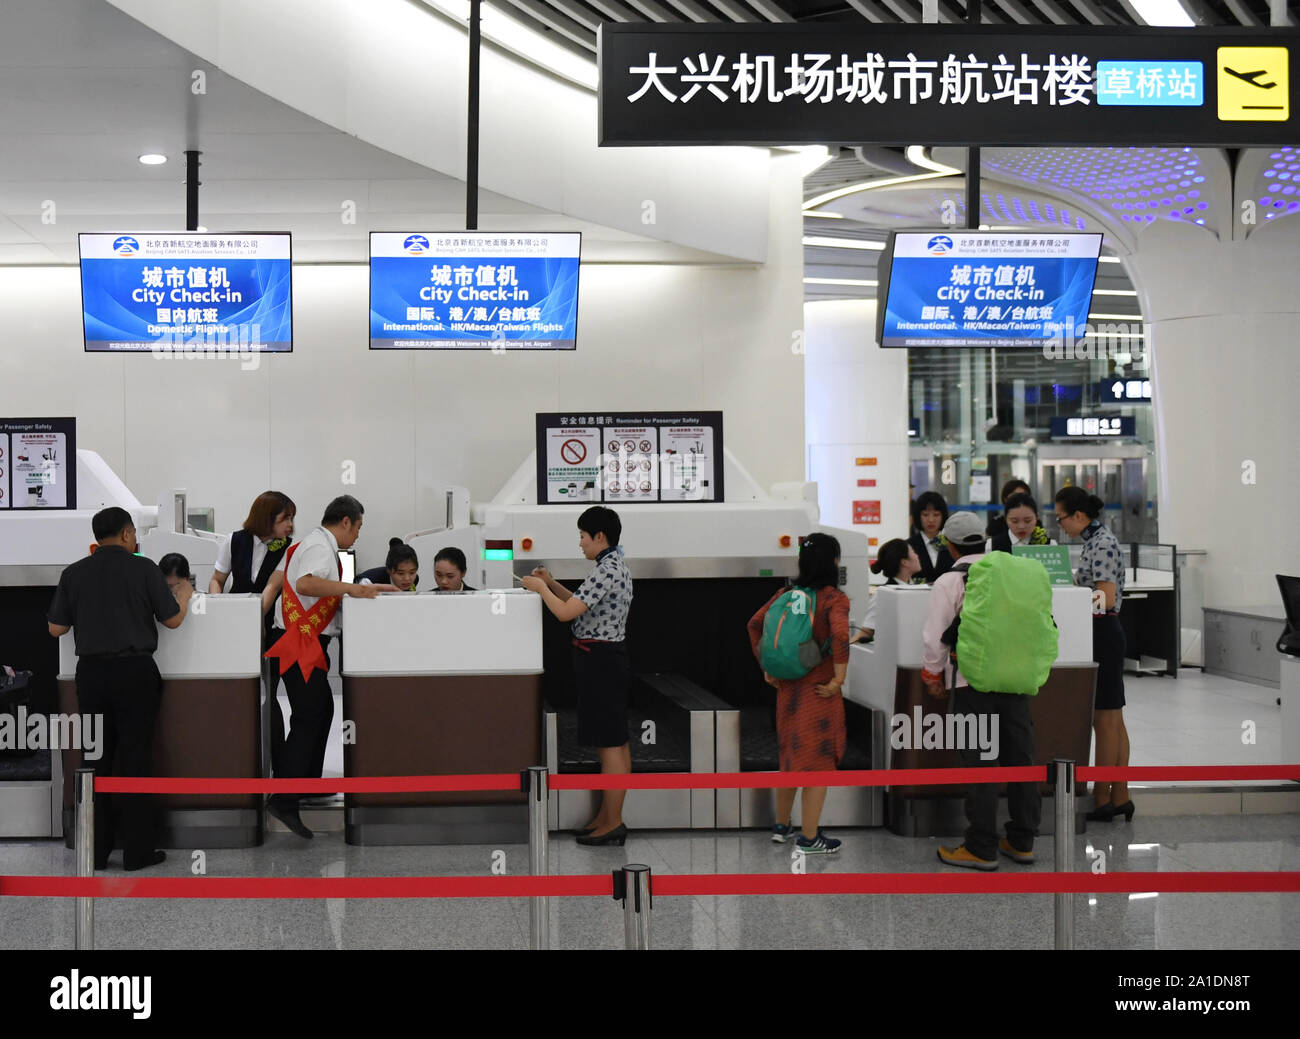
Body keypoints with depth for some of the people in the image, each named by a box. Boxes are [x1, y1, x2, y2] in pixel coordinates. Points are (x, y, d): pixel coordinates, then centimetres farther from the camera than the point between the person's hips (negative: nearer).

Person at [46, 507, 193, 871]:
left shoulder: (74, 573, 3)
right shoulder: (144, 569, -6)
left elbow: (56, 628, 8)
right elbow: (172, 619, -1)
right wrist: (184, 594, 19)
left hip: (91, 671, 3)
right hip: (134, 672, -3)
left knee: (95, 759, 10)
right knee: (135, 759, 2)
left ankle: (96, 850, 12)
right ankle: (137, 850, 5)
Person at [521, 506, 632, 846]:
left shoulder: (605, 570, -19)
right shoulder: (617, 566, 14)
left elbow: (566, 612, -22)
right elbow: (583, 605, 23)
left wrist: (540, 587, -7)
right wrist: (551, 583, 15)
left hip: (600, 662, -11)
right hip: (611, 657, 11)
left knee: (609, 745, -6)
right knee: (616, 742, 13)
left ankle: (612, 823, -1)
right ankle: (609, 815, 21)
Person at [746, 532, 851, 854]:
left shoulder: (787, 594, 5)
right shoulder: (834, 598, -14)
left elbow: (755, 624, 6)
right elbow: (840, 634, -30)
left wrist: (766, 668, 12)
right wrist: (839, 678, -19)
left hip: (787, 688, 6)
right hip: (819, 691, -6)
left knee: (791, 755, 21)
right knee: (819, 761, 4)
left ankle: (782, 826, 32)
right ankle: (809, 838, 9)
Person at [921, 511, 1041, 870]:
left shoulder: (949, 582, -5)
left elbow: (934, 637, -7)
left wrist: (933, 676, 6)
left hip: (973, 681, -5)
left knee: (980, 763, -2)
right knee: (1020, 757, 10)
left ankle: (981, 848, 1)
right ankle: (1022, 841, 18)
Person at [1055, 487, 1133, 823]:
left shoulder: (1103, 544, -16)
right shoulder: (1094, 541, 14)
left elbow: (1106, 598, -22)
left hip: (1103, 634, -10)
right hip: (1102, 634, 10)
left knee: (1105, 722, -3)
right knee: (1113, 721, 12)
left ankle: (1101, 801, 3)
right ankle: (1120, 797, 16)